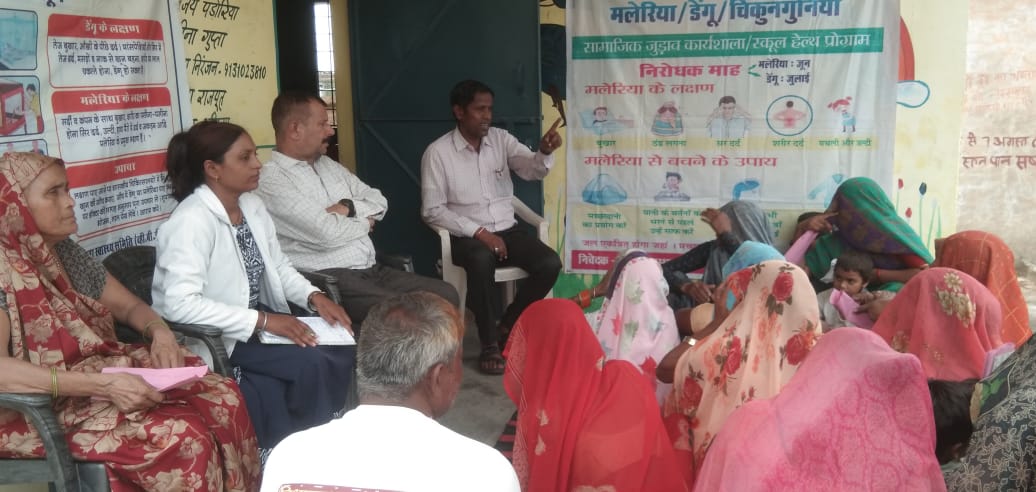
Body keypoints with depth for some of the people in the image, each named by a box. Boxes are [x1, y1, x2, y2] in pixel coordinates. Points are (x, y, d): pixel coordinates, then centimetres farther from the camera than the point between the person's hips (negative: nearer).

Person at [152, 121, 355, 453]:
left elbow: (278, 267, 13)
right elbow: (180, 303, -29)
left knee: (345, 351, -13)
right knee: (311, 362, -24)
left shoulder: (252, 206, 6)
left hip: (259, 322, 8)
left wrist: (314, 296, -7)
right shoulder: (191, 220, -20)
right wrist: (262, 320, -30)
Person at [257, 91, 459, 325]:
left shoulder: (328, 165, 18)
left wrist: (348, 207, -5)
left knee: (446, 294, -6)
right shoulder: (272, 180, -10)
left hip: (372, 269, 8)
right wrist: (365, 222, 0)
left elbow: (379, 202, 16)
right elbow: (326, 233, -20)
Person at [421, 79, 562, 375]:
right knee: (482, 260, -38)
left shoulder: (501, 139, 5)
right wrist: (479, 233, -18)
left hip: (507, 229, 4)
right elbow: (432, 210, -10)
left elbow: (533, 171, -8)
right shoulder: (437, 152, -7)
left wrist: (545, 152, -32)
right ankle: (490, 343, -21)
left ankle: (507, 327, 1)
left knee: (550, 263, -20)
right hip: (467, 236, -4)